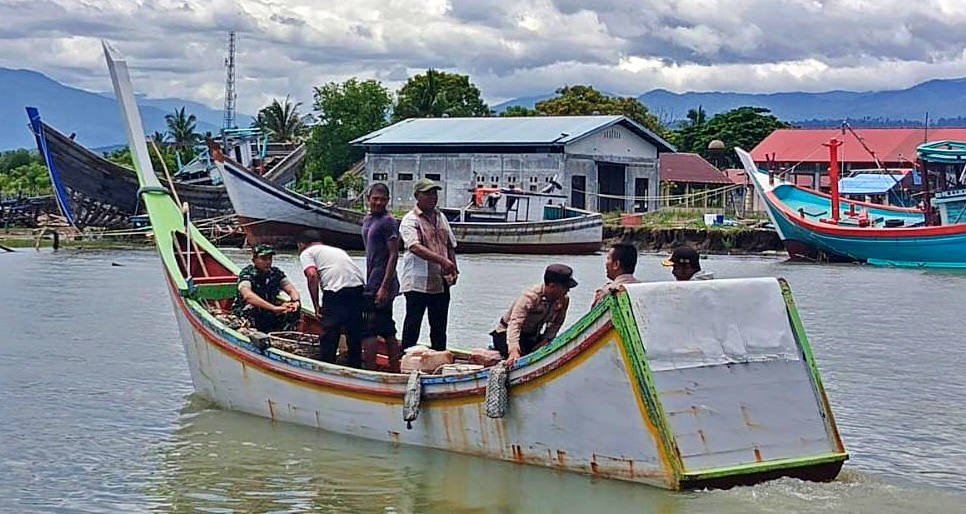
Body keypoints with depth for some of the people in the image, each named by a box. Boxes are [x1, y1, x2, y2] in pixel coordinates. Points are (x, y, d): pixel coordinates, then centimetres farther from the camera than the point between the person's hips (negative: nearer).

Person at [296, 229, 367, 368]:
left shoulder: (306, 253, 14)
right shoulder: (337, 250, 32)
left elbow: (312, 275, -5)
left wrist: (316, 306, -2)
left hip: (336, 292, -6)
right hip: (360, 288, 6)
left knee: (329, 336, 3)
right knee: (354, 335, 17)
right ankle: (355, 367, 22)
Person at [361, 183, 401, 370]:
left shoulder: (388, 222, -11)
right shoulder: (367, 220, 16)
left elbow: (393, 255, -16)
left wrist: (384, 287, -20)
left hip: (379, 286, -9)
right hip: (372, 284, 9)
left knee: (368, 330, -9)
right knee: (387, 330, 12)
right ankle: (395, 370, 17)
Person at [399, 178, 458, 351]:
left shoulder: (441, 218, 14)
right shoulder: (410, 220, -9)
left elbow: (450, 245, 21)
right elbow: (415, 247, -24)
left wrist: (453, 269, 8)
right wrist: (441, 260, -34)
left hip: (441, 283, 7)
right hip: (418, 283, -7)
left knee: (439, 327, 12)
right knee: (412, 324, -1)